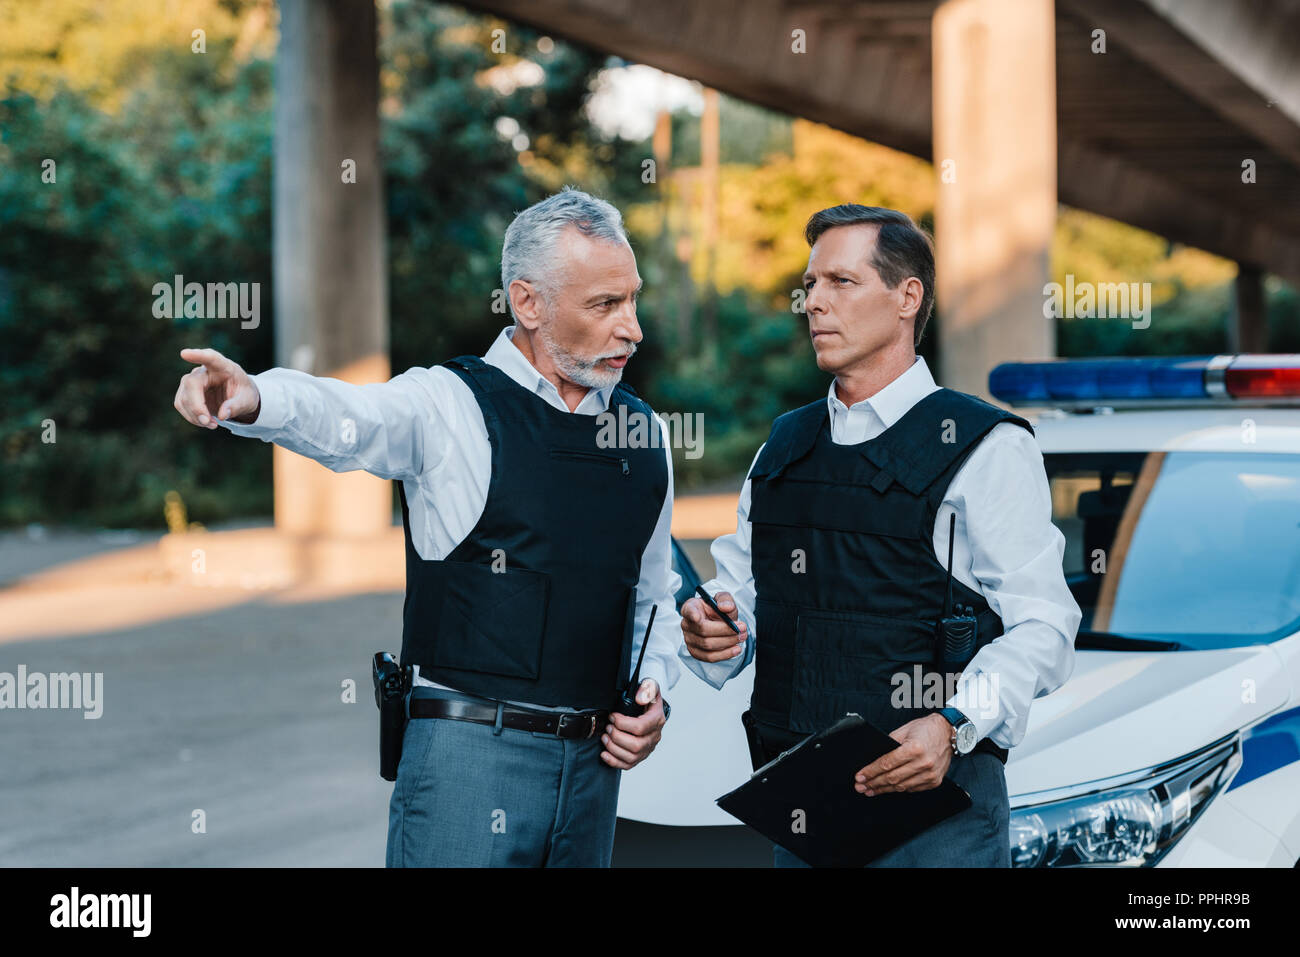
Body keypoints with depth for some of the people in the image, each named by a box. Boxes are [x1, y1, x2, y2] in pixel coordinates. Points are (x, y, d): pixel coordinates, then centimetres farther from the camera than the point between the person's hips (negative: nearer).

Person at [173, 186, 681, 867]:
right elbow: (344, 416, -25)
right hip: (468, 752, -5)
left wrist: (654, 690, 7)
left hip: (592, 763, 5)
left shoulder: (643, 432, 13)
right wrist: (250, 398, -46)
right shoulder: (451, 407, -3)